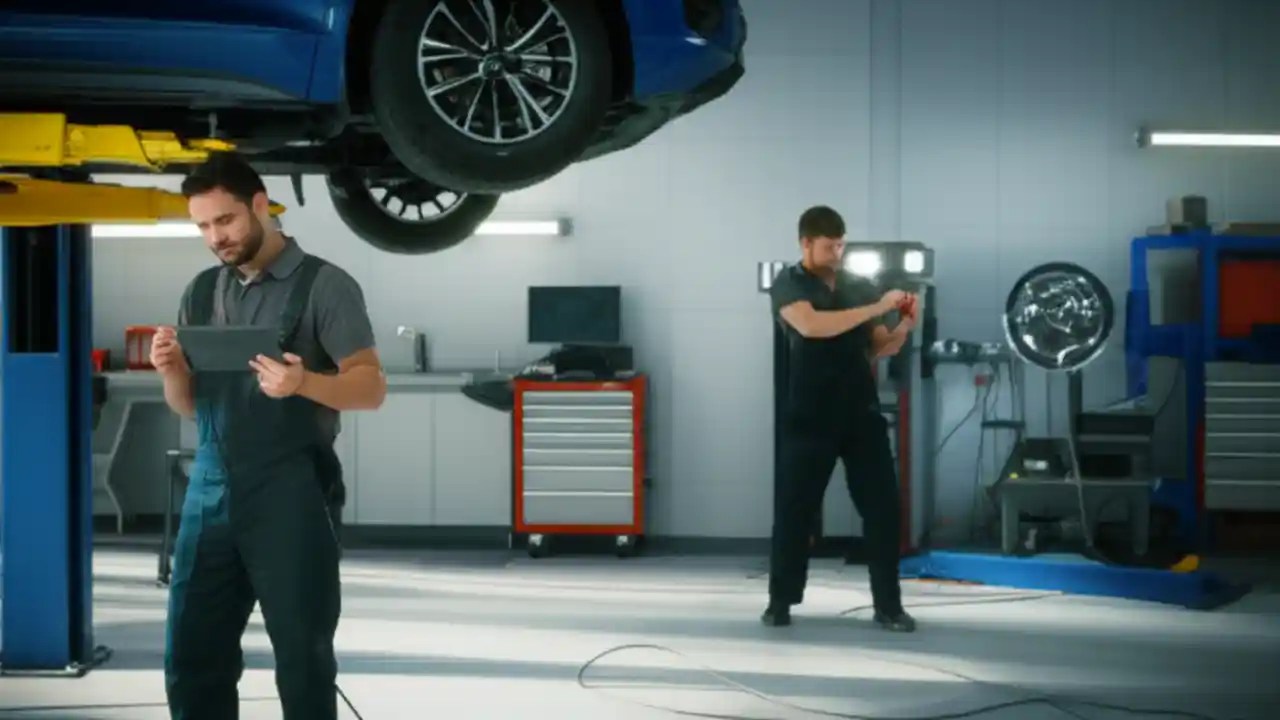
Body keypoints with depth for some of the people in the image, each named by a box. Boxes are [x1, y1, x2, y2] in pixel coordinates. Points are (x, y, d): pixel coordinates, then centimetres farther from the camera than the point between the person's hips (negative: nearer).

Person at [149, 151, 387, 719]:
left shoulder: (324, 285, -3)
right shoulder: (201, 292, 15)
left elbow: (372, 387, -7)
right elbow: (188, 405, 18)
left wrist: (303, 383, -26)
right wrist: (171, 371, -5)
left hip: (292, 494, -5)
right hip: (212, 489, 5)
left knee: (303, 656, 1)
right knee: (190, 656, 6)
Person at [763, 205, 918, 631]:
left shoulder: (860, 285, 10)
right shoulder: (789, 284, -2)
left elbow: (879, 347, 14)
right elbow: (812, 325, -22)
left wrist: (903, 328, -8)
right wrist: (876, 308, -23)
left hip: (861, 412, 3)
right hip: (809, 416, -3)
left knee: (882, 506, 0)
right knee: (794, 508, 1)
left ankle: (888, 606, 6)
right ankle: (780, 602, 12)